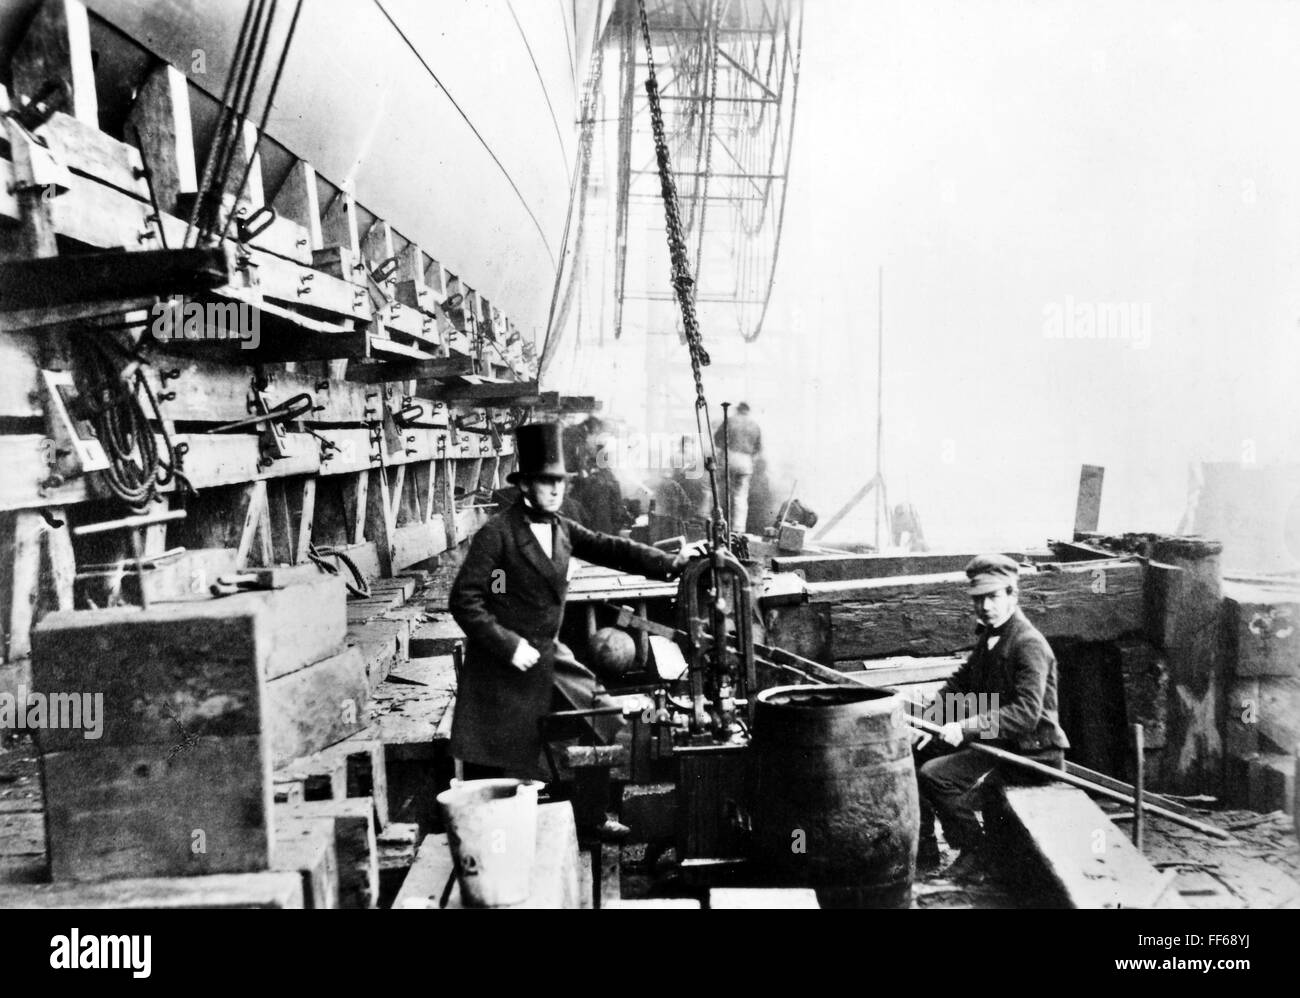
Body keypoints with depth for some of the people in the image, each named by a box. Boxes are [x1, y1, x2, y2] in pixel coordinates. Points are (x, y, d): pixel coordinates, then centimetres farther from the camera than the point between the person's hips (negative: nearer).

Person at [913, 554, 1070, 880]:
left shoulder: (1029, 644, -19)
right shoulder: (989, 636, 10)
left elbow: (1026, 713, -29)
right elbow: (962, 681, 20)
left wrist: (966, 728, -33)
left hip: (1030, 752, -9)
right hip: (993, 741, 9)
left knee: (934, 775, -21)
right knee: (914, 755, 4)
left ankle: (976, 855, -2)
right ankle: (923, 851, 13)